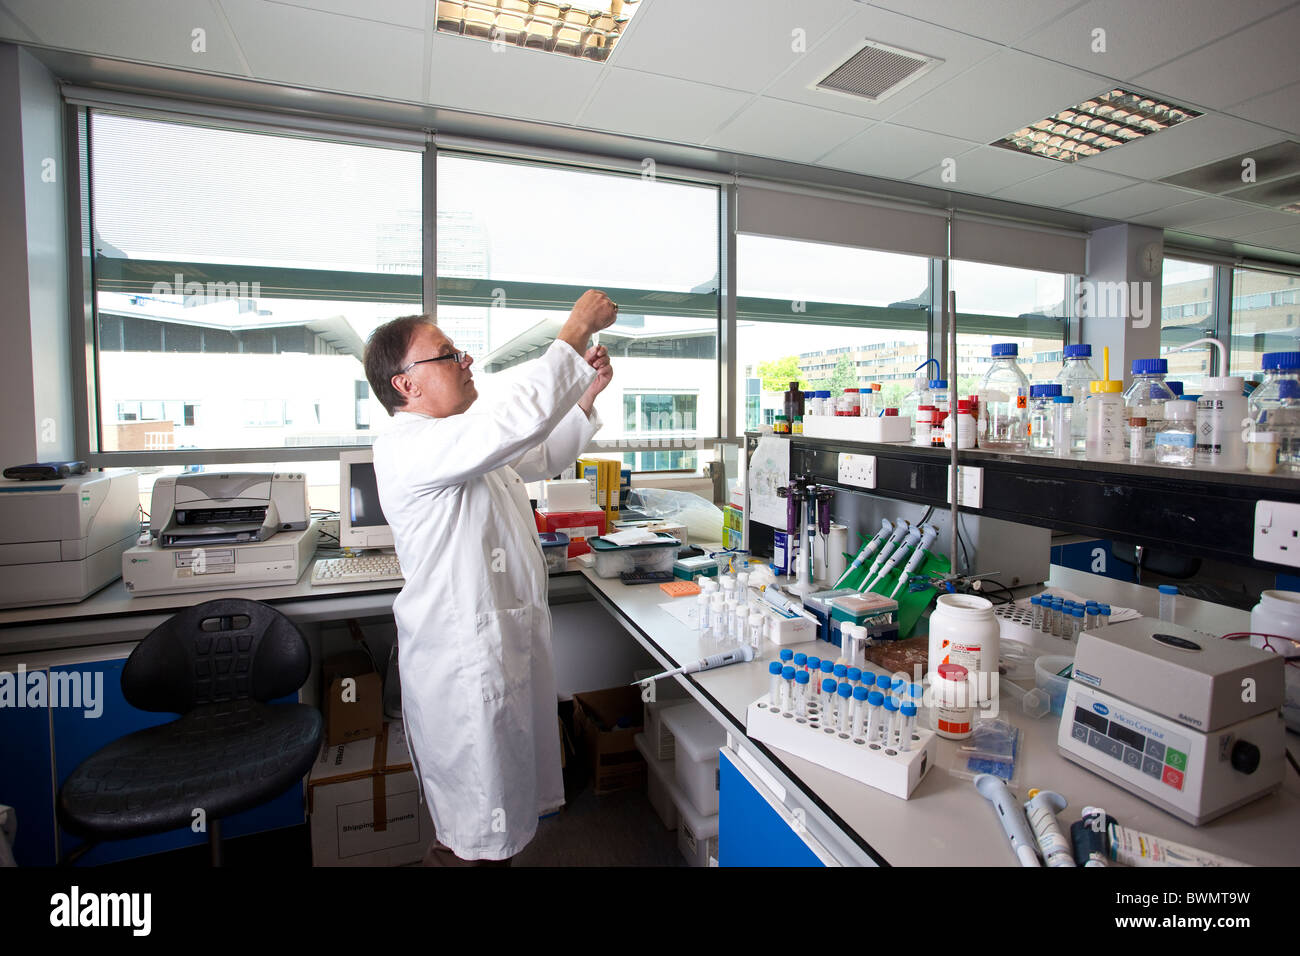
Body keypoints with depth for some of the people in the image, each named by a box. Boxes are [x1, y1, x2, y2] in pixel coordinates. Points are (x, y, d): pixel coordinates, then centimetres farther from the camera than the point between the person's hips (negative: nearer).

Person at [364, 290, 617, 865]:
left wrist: (587, 394, 8)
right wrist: (575, 331, -24)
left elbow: (543, 457, 22)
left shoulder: (465, 445, 11)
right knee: (476, 838, 9)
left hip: (508, 642, 10)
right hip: (465, 660, -10)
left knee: (506, 810, 25)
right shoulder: (407, 448, -20)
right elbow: (516, 420, -34)